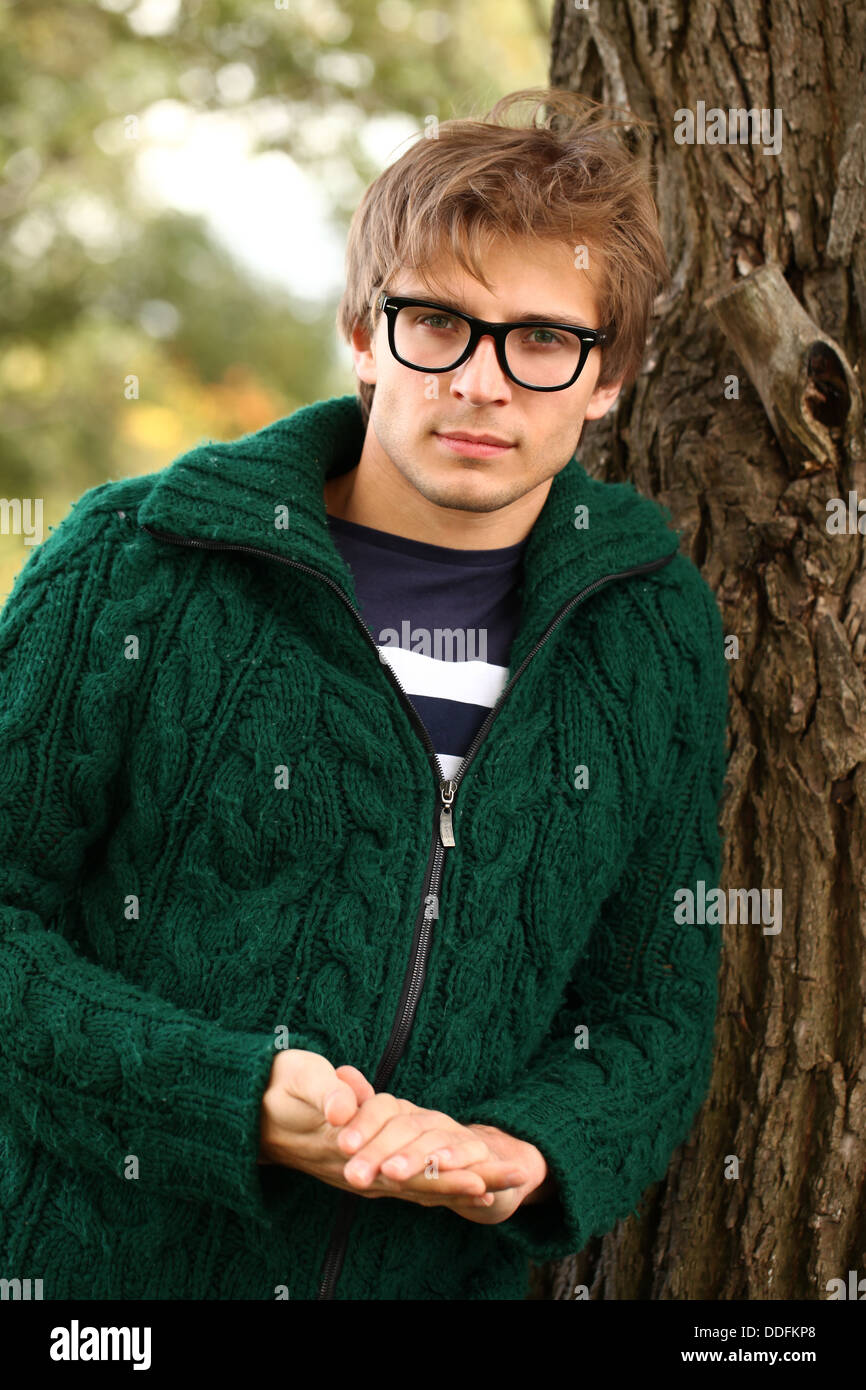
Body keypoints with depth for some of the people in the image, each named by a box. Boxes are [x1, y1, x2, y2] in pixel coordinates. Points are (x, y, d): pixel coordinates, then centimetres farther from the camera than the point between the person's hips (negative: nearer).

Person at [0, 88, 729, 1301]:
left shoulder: (661, 632, 1)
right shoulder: (132, 566, -9)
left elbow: (656, 1003, 6)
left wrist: (526, 1153, -14)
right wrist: (234, 1099, -21)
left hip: (445, 1272, 3)